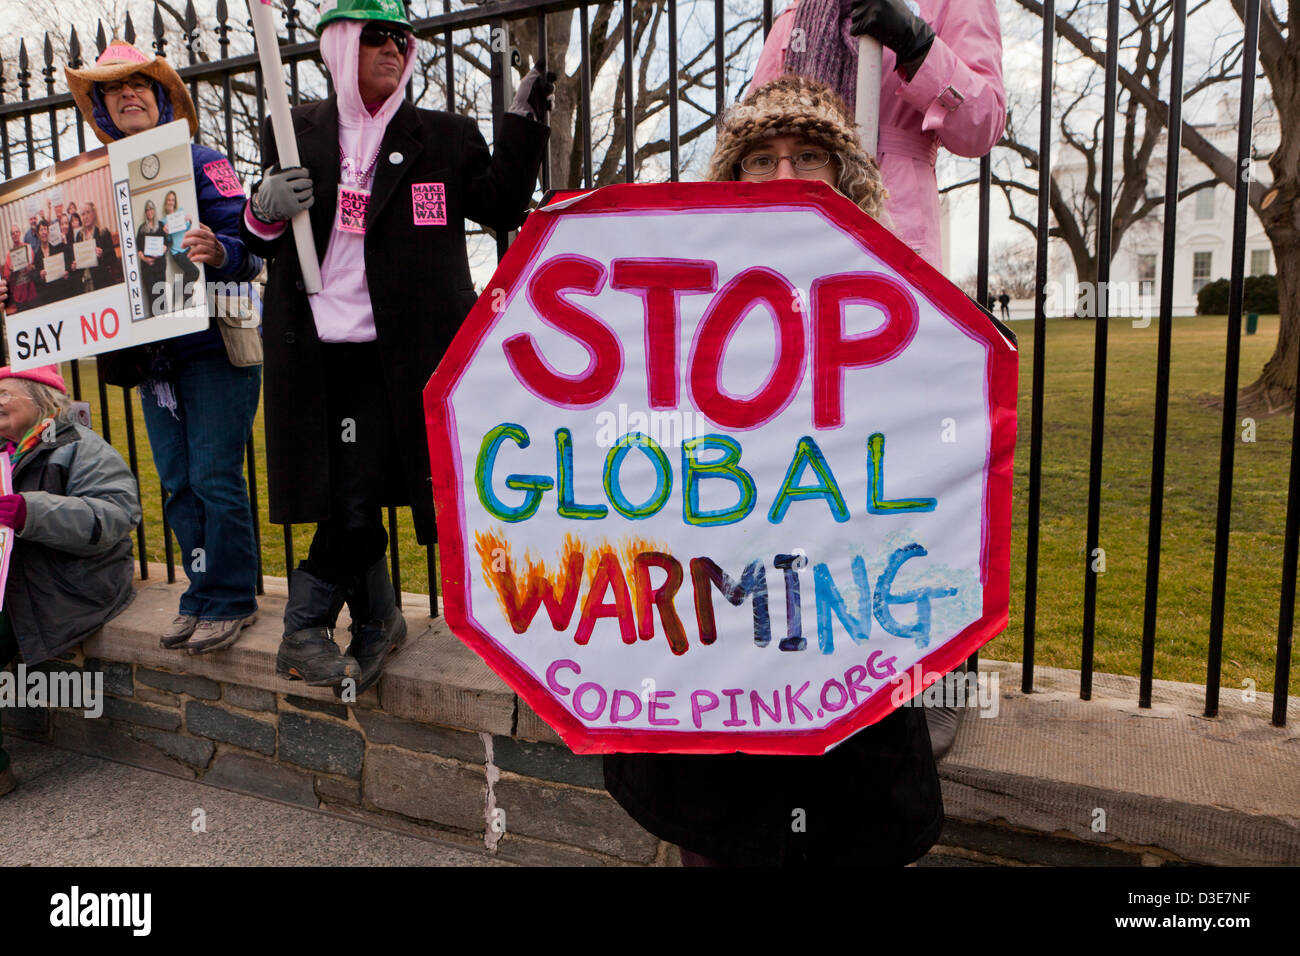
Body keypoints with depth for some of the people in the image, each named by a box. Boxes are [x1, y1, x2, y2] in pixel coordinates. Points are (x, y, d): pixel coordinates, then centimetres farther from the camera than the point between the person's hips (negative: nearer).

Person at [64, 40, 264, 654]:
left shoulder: (200, 161, -3)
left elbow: (247, 246, -12)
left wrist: (218, 251, -34)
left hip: (213, 344, -6)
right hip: (150, 353, 6)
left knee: (215, 478, -6)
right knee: (179, 485, 10)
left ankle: (230, 600, 6)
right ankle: (202, 596, 22)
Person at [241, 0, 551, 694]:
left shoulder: (446, 136, 11)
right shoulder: (294, 132, 13)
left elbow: (498, 208, 4)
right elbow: (260, 240, 16)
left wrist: (523, 123, -3)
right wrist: (266, 209, -7)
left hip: (389, 355, -1)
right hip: (313, 351, 2)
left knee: (356, 500, -4)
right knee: (349, 502, 4)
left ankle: (307, 626, 16)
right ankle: (376, 624, 24)